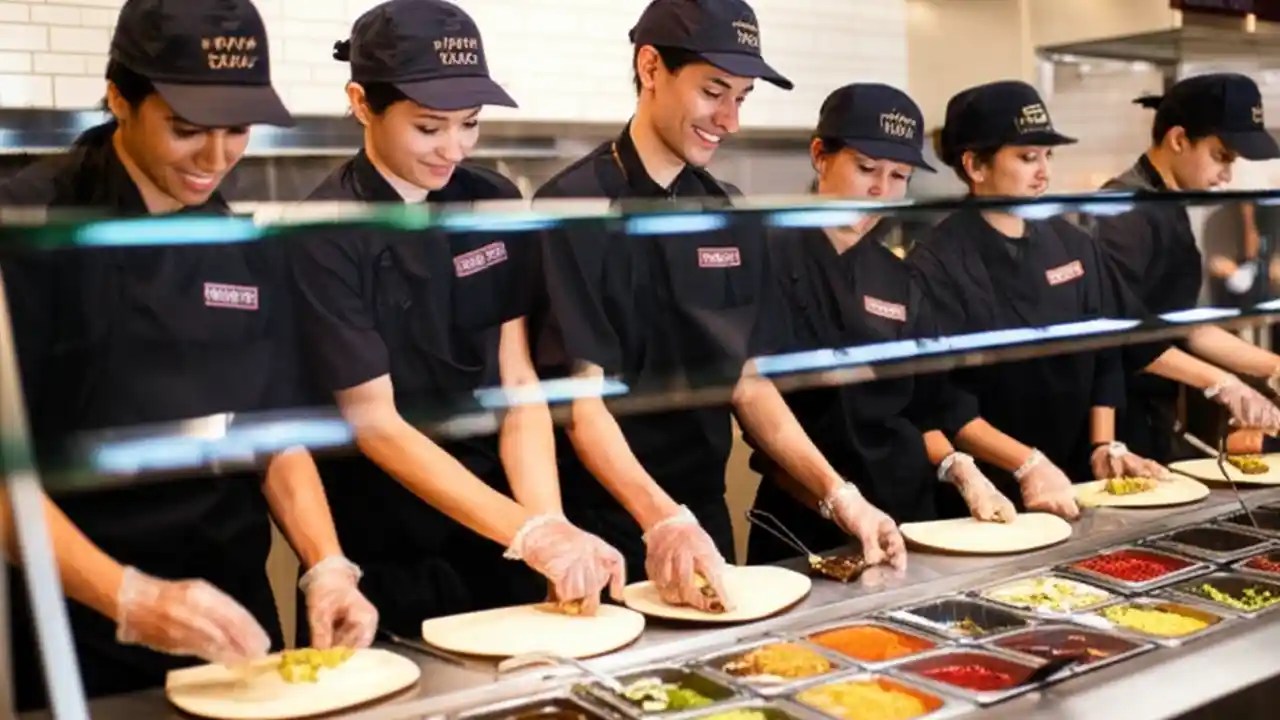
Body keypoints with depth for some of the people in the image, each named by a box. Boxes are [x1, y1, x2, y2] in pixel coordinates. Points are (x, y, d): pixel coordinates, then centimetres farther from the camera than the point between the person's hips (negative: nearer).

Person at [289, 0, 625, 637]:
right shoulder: (326, 237, -16)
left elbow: (517, 383, -4)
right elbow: (374, 422, -19)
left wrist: (550, 526, -19)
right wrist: (529, 532, -26)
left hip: (494, 543, 5)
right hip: (386, 561, -4)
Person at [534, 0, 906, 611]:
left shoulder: (730, 218, 6)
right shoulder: (573, 209, -14)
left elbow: (747, 381, 8)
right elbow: (581, 396, -19)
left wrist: (835, 493, -1)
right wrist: (662, 519, -31)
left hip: (705, 516, 6)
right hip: (606, 525, -6)